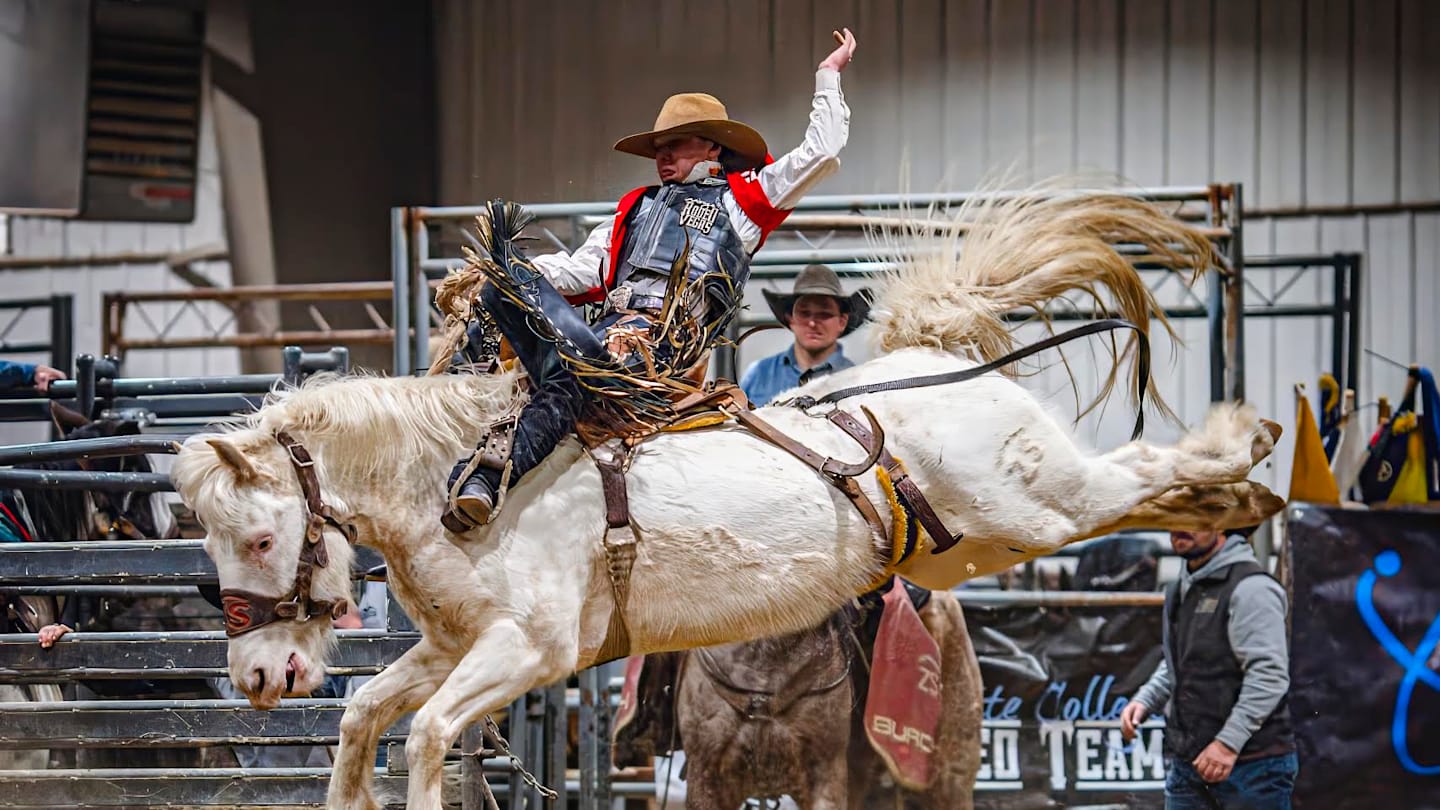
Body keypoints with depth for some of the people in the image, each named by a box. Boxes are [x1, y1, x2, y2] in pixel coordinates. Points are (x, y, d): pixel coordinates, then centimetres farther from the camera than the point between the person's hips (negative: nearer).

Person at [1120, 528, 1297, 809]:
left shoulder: (1250, 588, -13)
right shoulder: (1181, 590, 16)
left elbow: (1269, 675, -20)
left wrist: (1229, 742, -24)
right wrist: (1145, 700, 11)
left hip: (1251, 764, -9)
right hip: (1185, 763, 9)